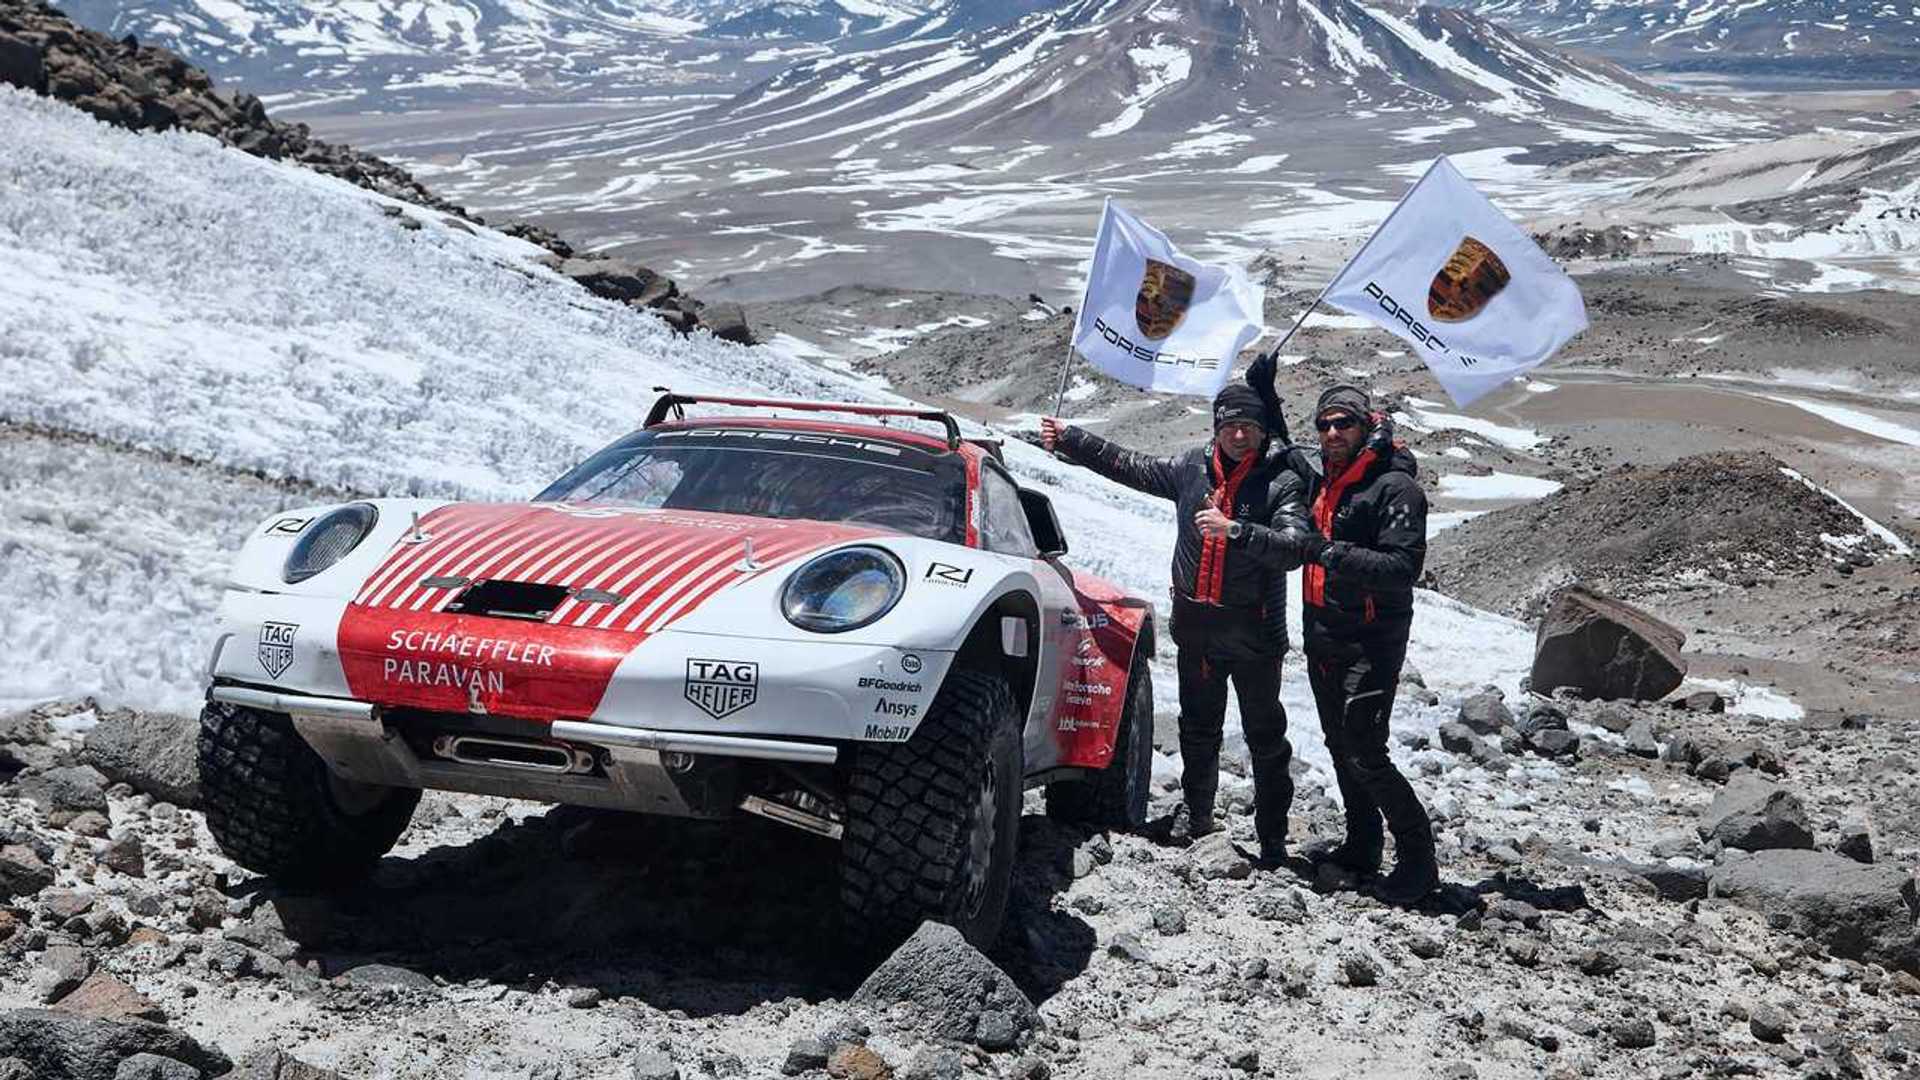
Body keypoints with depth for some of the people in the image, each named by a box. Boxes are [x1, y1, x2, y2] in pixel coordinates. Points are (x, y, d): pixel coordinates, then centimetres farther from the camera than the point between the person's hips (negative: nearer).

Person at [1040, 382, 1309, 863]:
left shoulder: (1281, 481, -9)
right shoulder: (1191, 468, 4)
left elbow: (1294, 547, -21)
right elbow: (1128, 466, 16)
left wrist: (1235, 530, -31)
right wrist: (1068, 439, 18)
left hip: (1254, 629, -4)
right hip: (1195, 624, 4)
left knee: (1265, 733, 3)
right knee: (1198, 724, 17)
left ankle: (1272, 831, 10)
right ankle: (1195, 809, 33)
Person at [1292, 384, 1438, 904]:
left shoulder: (1396, 486, -14)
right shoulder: (1318, 477, 10)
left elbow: (1403, 567, -23)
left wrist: (1330, 553, -29)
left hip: (1370, 641, -8)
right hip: (1322, 635, 9)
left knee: (1364, 753, -12)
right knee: (1340, 744, 16)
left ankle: (1418, 859, -3)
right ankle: (1362, 847, 29)